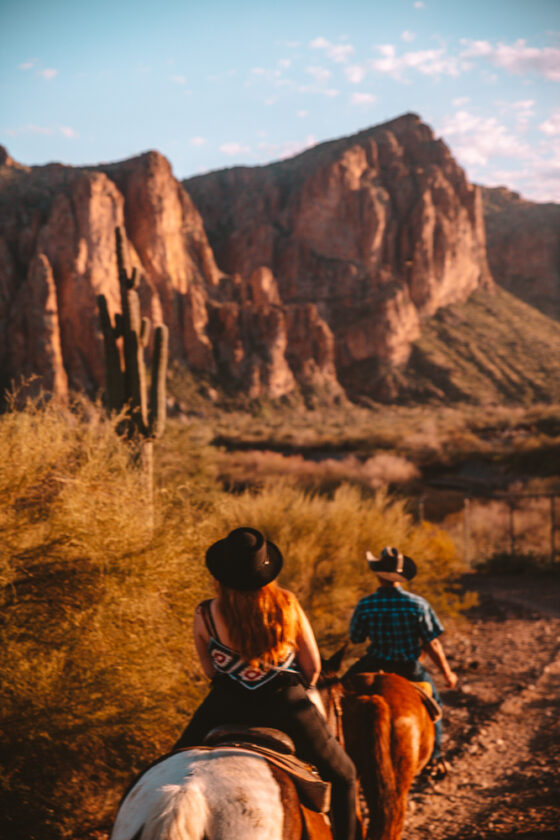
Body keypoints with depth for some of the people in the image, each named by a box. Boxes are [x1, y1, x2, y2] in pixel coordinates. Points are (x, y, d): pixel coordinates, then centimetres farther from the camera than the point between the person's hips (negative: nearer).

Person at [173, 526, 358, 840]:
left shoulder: (206, 615, -10)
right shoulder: (287, 605, -9)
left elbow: (209, 671, 5)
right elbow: (313, 667, -1)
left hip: (226, 708, 1)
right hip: (286, 705, 0)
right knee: (343, 774, 21)